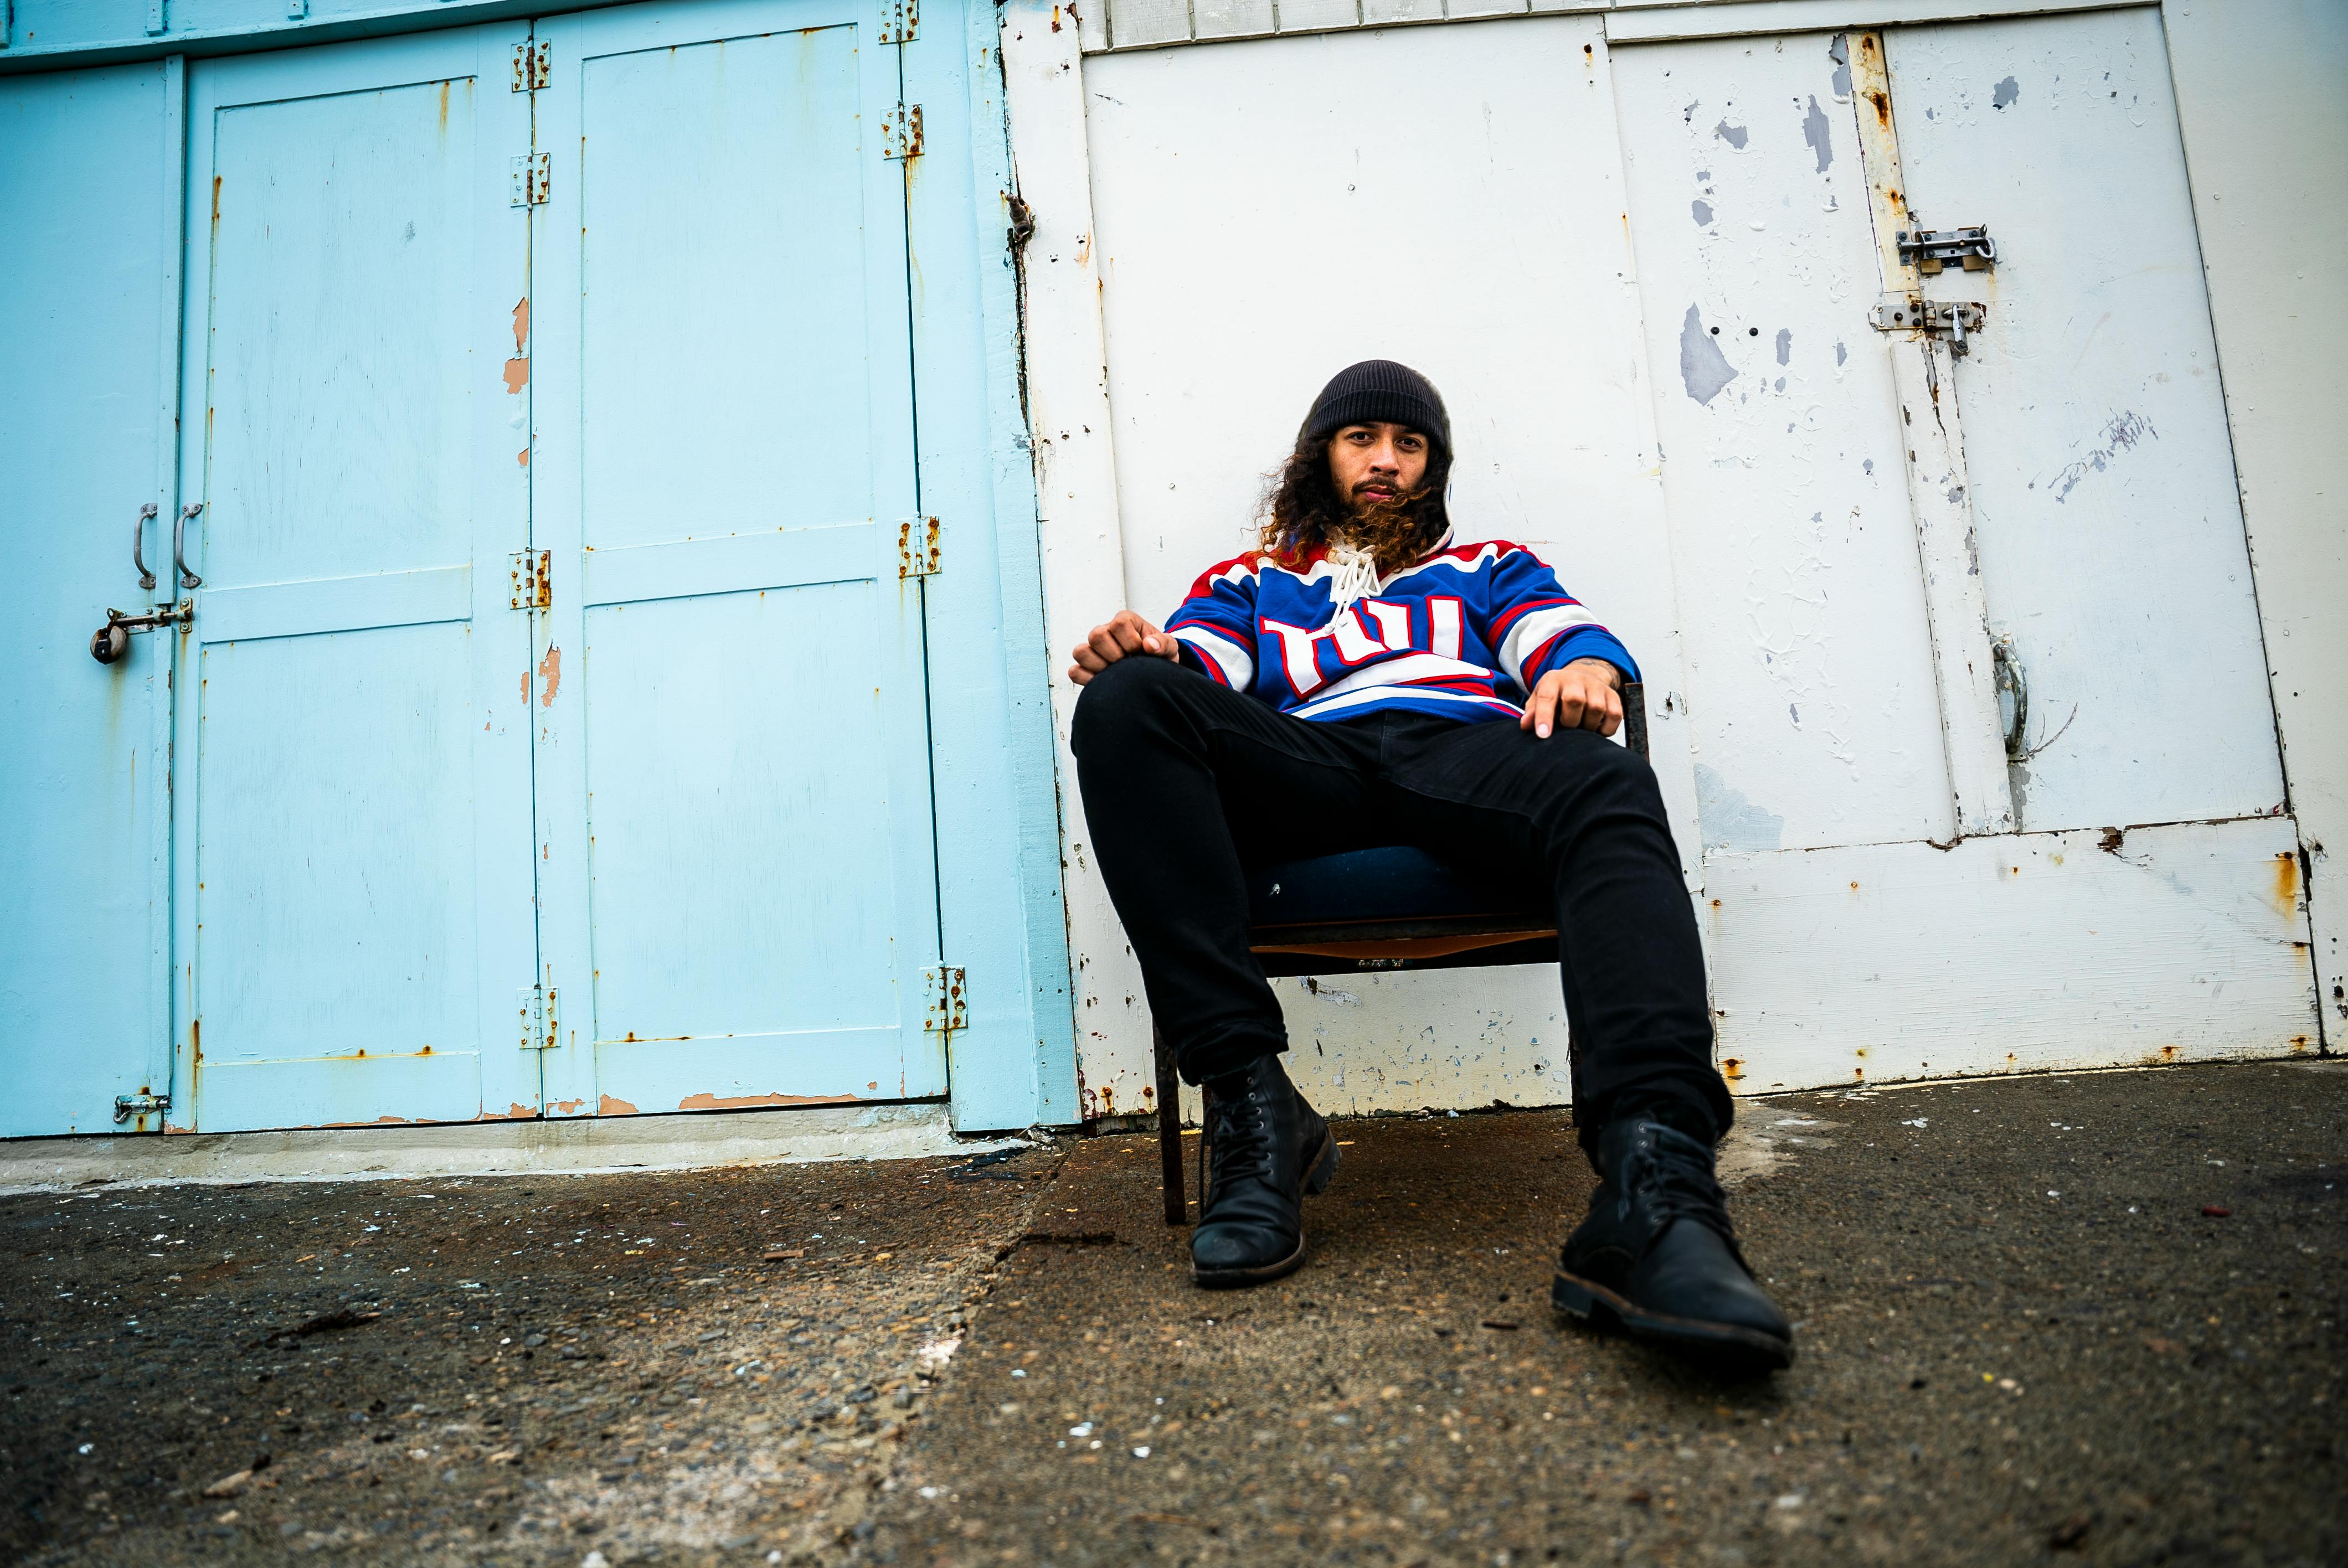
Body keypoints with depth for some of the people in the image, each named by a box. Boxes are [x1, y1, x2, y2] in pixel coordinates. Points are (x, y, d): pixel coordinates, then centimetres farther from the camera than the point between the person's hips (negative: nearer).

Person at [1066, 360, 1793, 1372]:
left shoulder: (1487, 566, 36)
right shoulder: (1250, 581, 35)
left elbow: (1563, 631, 16)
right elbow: (1194, 663, 14)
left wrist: (1586, 672, -11)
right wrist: (1140, 653, -12)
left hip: (1468, 749, 1)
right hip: (1304, 762, 0)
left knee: (1610, 792, -34)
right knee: (1125, 702, -29)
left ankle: (1653, 1187, -54)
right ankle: (1250, 1107, -35)